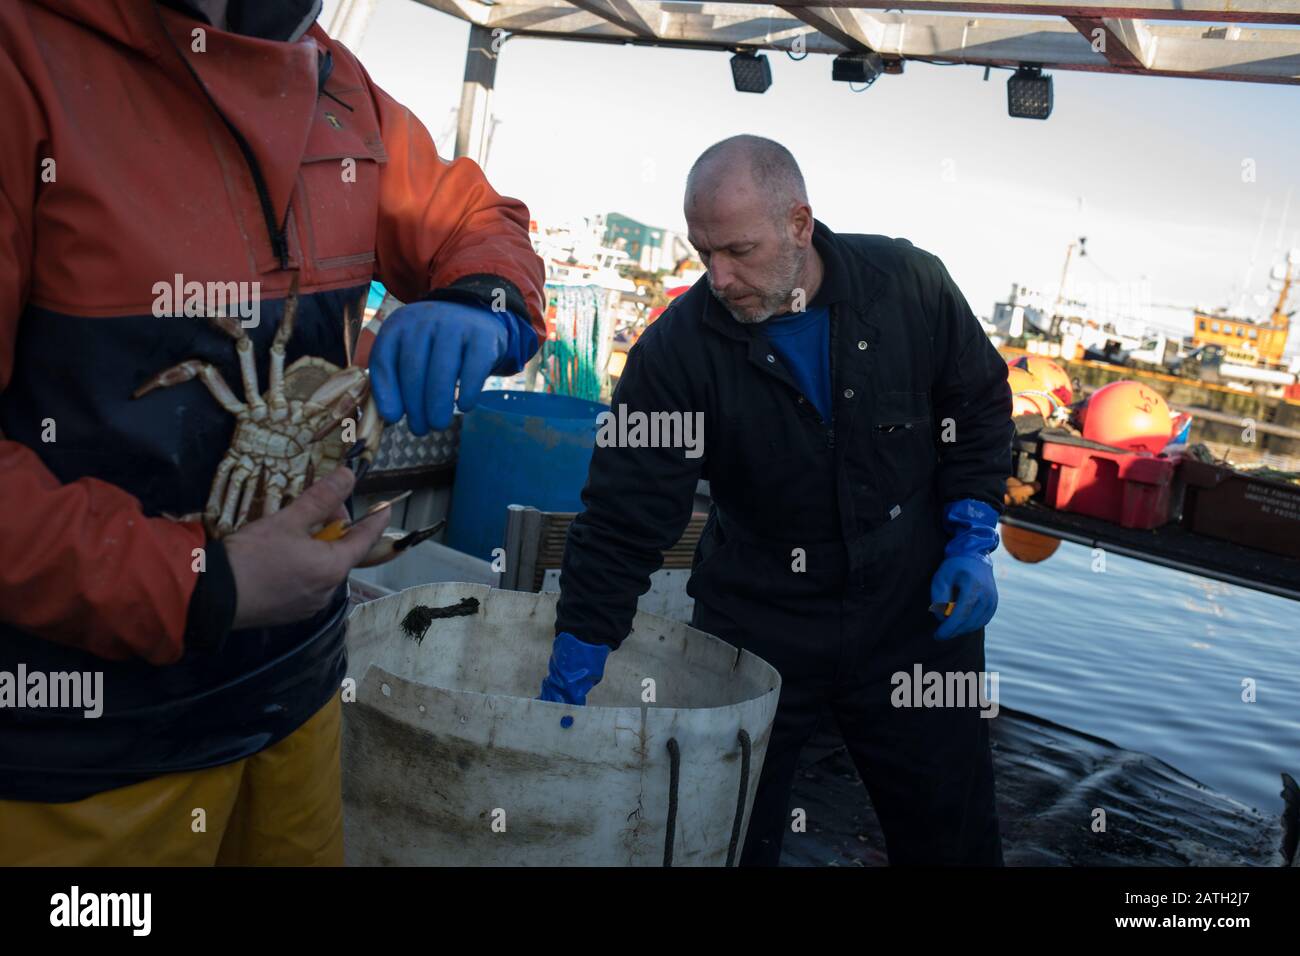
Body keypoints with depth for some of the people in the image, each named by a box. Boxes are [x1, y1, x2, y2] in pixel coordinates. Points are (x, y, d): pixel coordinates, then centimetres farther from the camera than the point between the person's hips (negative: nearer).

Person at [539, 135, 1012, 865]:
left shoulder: (910, 285, -11)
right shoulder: (678, 349, -16)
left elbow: (978, 405, 5)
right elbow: (622, 524, -17)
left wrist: (972, 539, -5)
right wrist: (570, 684, -18)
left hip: (914, 611, 1)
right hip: (757, 625, -1)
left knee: (953, 832, 14)